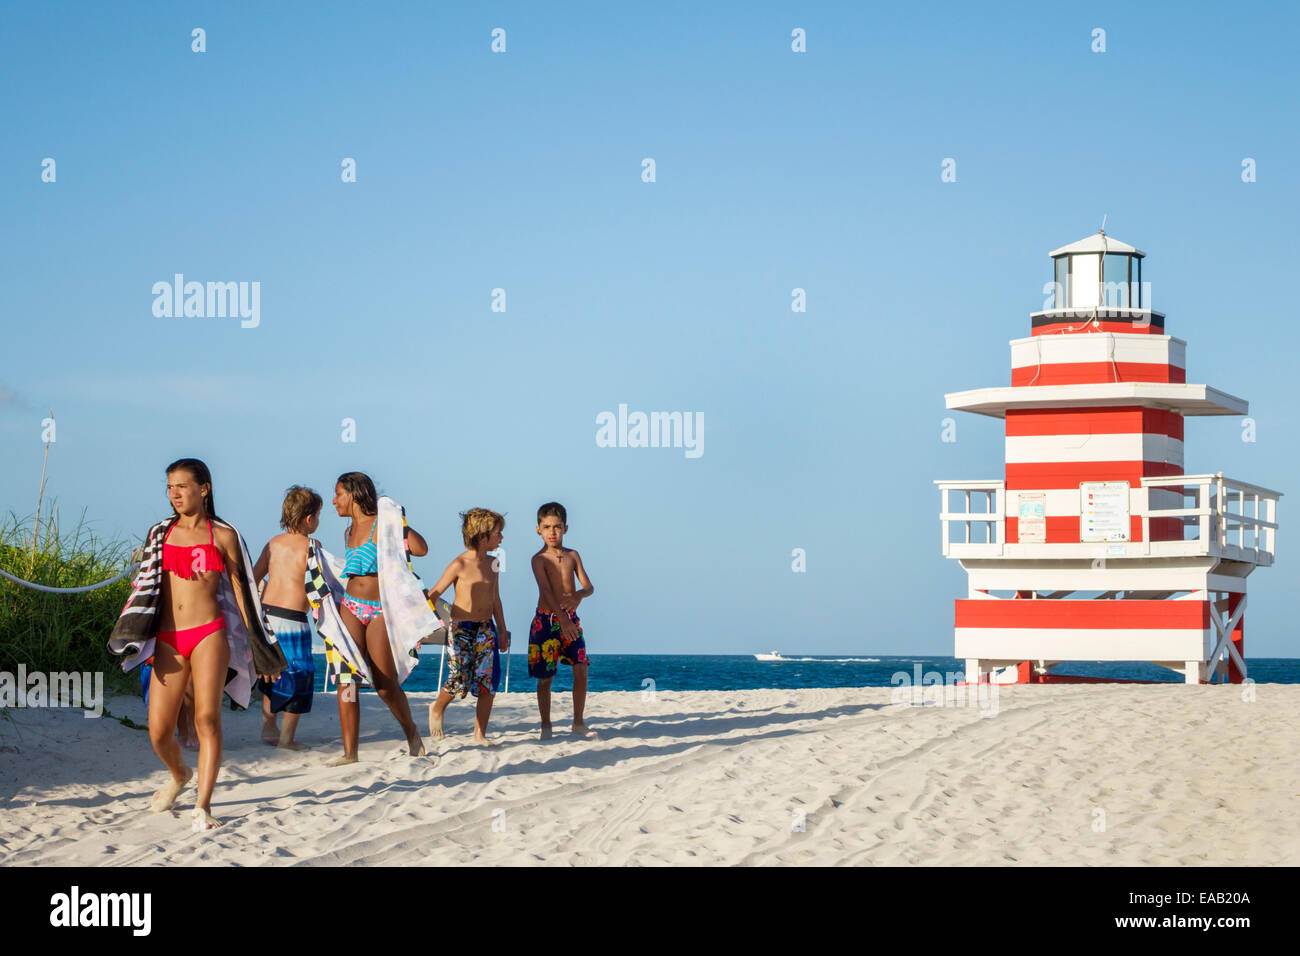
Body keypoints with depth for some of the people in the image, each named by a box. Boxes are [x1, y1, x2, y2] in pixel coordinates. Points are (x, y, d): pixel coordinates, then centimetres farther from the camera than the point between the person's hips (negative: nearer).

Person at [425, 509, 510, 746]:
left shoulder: (492, 564, 8)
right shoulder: (460, 565, -11)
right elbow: (434, 594, -7)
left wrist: (502, 631, 20)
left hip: (486, 629, 6)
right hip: (461, 628, -6)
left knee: (488, 682, -1)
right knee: (460, 680, -10)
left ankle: (480, 734, 9)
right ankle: (437, 709, 22)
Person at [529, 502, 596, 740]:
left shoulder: (573, 556, 8)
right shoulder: (539, 559, -7)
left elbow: (589, 587, 4)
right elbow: (546, 590, -18)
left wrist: (579, 594, -21)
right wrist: (562, 619, -30)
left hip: (570, 619, 4)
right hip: (546, 620, -4)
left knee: (581, 669, -5)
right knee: (545, 676, 0)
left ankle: (578, 722, 7)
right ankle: (546, 725, 11)